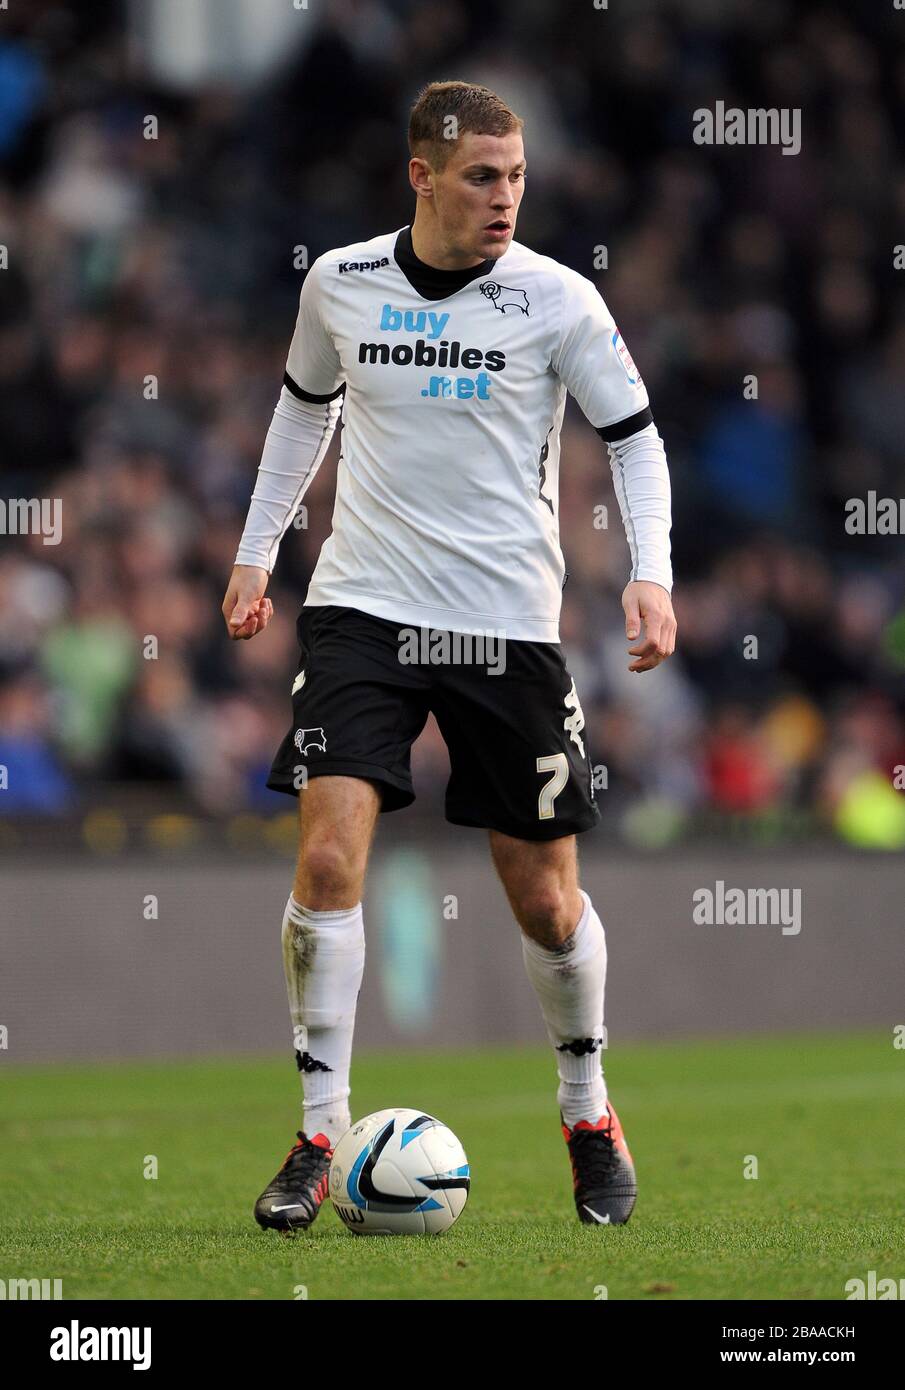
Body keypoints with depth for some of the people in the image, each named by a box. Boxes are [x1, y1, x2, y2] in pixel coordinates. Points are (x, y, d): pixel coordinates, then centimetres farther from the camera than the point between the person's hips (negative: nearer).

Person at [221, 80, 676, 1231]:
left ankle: (588, 1116, 29)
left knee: (547, 902, 4)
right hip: (362, 609, 1)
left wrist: (651, 573, -13)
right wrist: (258, 551, 21)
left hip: (508, 623, -1)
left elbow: (633, 434, 2)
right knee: (327, 858, -15)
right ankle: (320, 1134, -5)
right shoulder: (338, 284, 1)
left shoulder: (556, 300, -6)